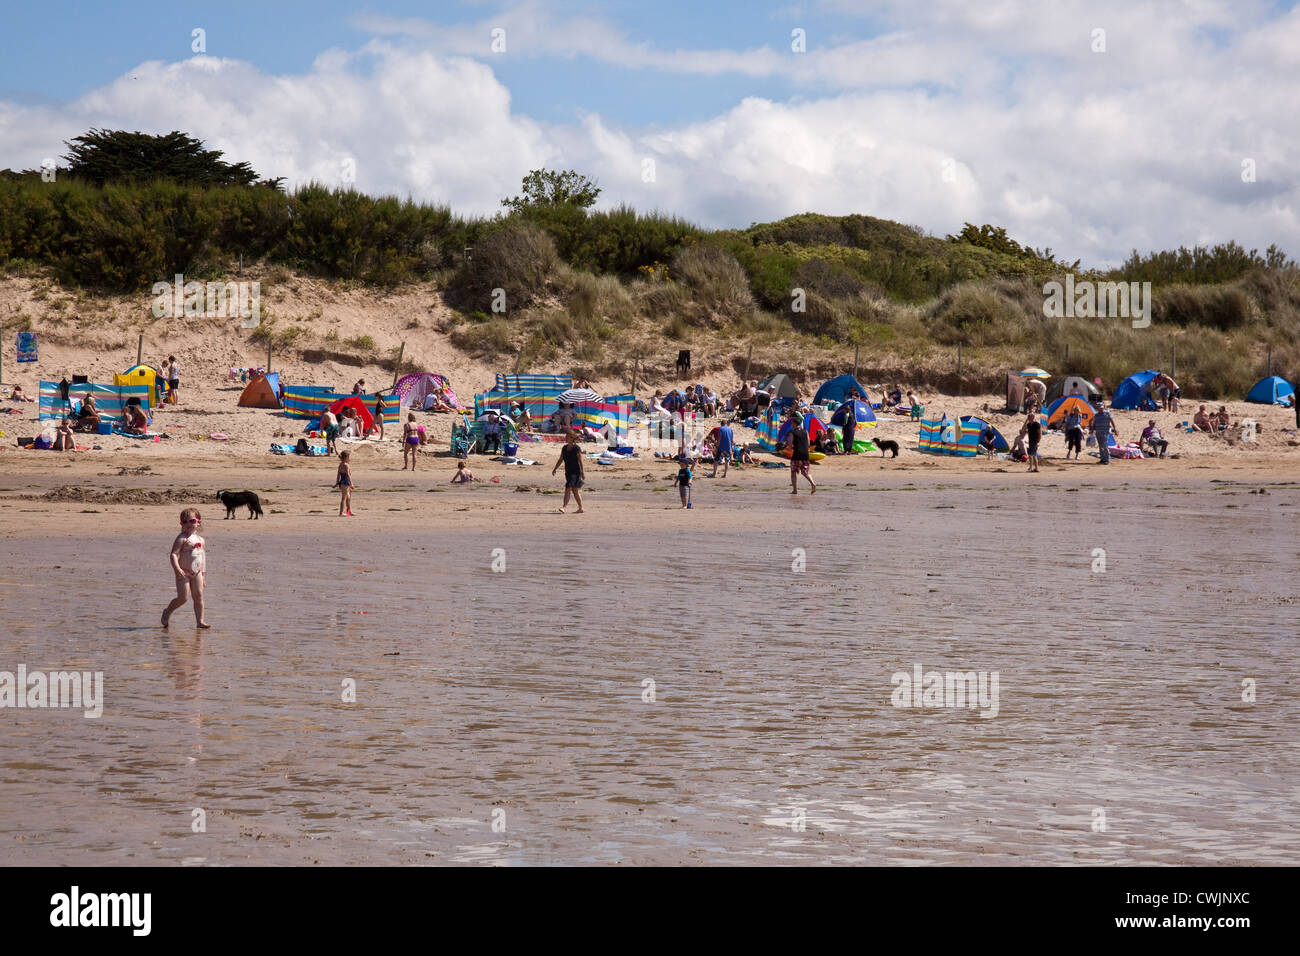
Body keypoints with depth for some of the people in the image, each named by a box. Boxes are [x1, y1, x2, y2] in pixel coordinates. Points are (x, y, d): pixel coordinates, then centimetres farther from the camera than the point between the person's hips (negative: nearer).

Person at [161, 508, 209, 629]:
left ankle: (200, 620, 3)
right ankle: (167, 611, 18)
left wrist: (203, 575, 18)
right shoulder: (182, 538, -9)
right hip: (183, 573, -6)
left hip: (196, 572, 6)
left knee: (199, 596, 0)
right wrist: (177, 569, -31)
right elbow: (174, 554, -18)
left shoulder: (200, 540, 11)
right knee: (182, 597, -7)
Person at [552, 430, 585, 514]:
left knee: (568, 489, -17)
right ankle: (581, 508, 18)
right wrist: (555, 469, 9)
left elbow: (580, 461, -12)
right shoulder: (564, 448, 10)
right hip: (568, 472, 8)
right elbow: (560, 460, 16)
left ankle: (564, 507, -22)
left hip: (575, 472, -8)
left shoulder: (576, 448, -11)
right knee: (574, 491, 10)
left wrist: (582, 472, -14)